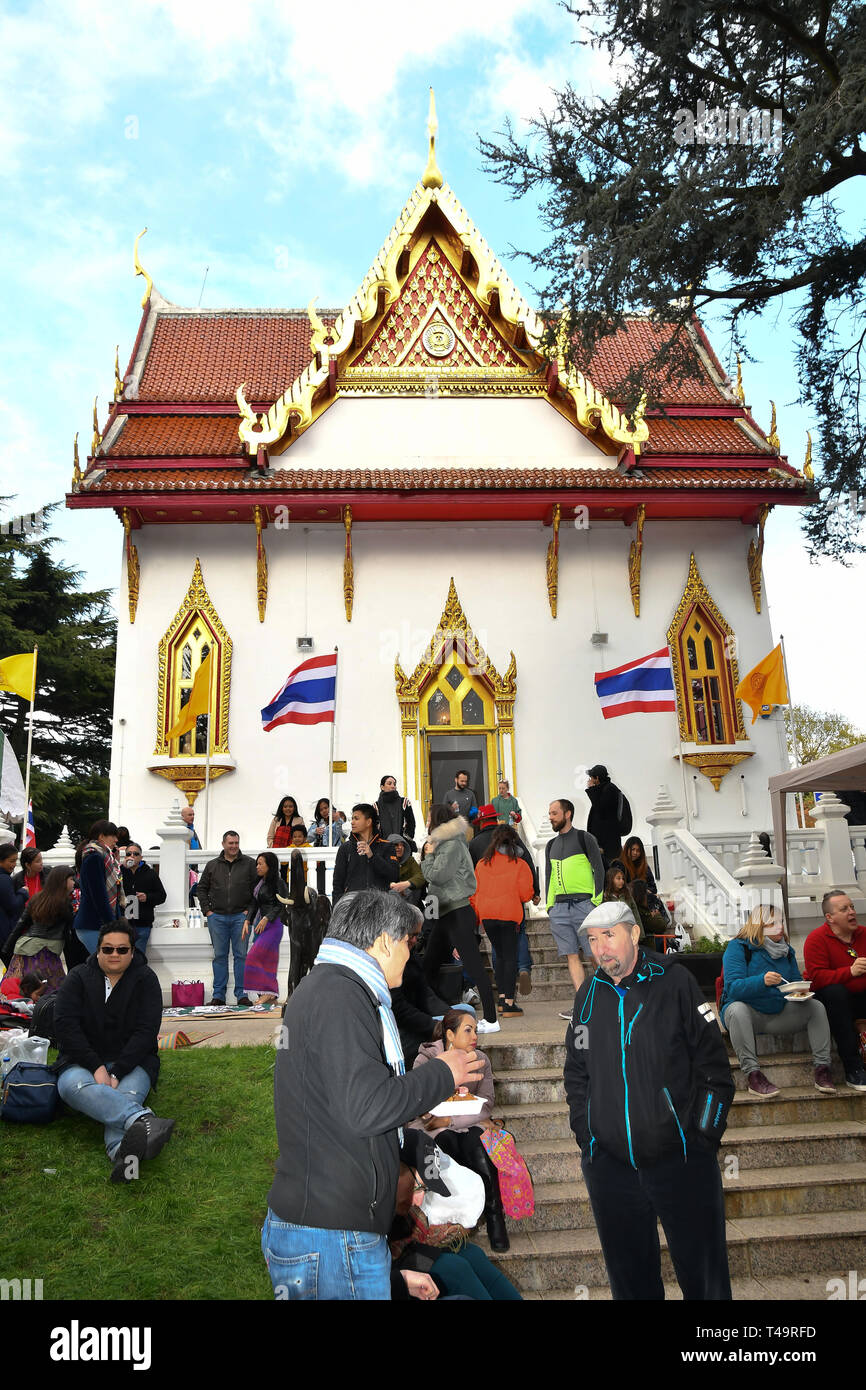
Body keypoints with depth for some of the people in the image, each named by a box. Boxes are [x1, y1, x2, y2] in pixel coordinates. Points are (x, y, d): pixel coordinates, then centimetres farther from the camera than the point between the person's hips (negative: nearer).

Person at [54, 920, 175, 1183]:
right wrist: (97, 1068, -18)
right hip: (84, 1060, 0)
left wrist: (116, 1073, -20)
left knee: (128, 1093, -34)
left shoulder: (145, 979, 2)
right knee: (73, 1086, -35)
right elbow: (65, 1024, -6)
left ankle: (123, 1153, -63)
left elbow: (146, 1030, -6)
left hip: (131, 1061, 0)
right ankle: (143, 1119, -58)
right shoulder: (79, 978, 5)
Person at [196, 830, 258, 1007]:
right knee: (220, 956, 6)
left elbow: (257, 888, 3)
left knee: (241, 955, -1)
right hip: (217, 917, 2)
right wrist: (207, 910, 5)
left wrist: (250, 910, -4)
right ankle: (218, 995, 12)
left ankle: (241, 994, 5)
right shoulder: (212, 865, 10)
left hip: (240, 916, -2)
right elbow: (202, 888, 15)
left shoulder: (249, 864, 4)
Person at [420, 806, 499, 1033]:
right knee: (429, 965, 12)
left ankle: (491, 1020, -5)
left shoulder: (453, 845, -11)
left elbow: (437, 876, -17)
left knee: (473, 966, -8)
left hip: (458, 913, -10)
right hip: (444, 915, 10)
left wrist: (428, 855, -5)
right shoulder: (442, 844, 17)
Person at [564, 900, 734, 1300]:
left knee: (704, 1273, 9)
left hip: (681, 1160, -3)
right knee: (629, 1277, 16)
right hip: (609, 1166, 3)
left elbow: (714, 1065, -5)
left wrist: (705, 1135, -7)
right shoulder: (589, 995, 5)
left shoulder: (674, 983, -6)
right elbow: (576, 1073, 12)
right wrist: (585, 1135, 6)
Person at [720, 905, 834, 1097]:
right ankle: (752, 1073, -37)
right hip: (748, 1013, -5)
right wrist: (762, 981, -37)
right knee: (737, 1009, -38)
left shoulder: (786, 949, 10)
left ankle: (822, 1068, -13)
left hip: (778, 1013, 6)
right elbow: (733, 987, -20)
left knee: (816, 1006, -10)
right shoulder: (738, 947, -11)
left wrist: (801, 989, -12)